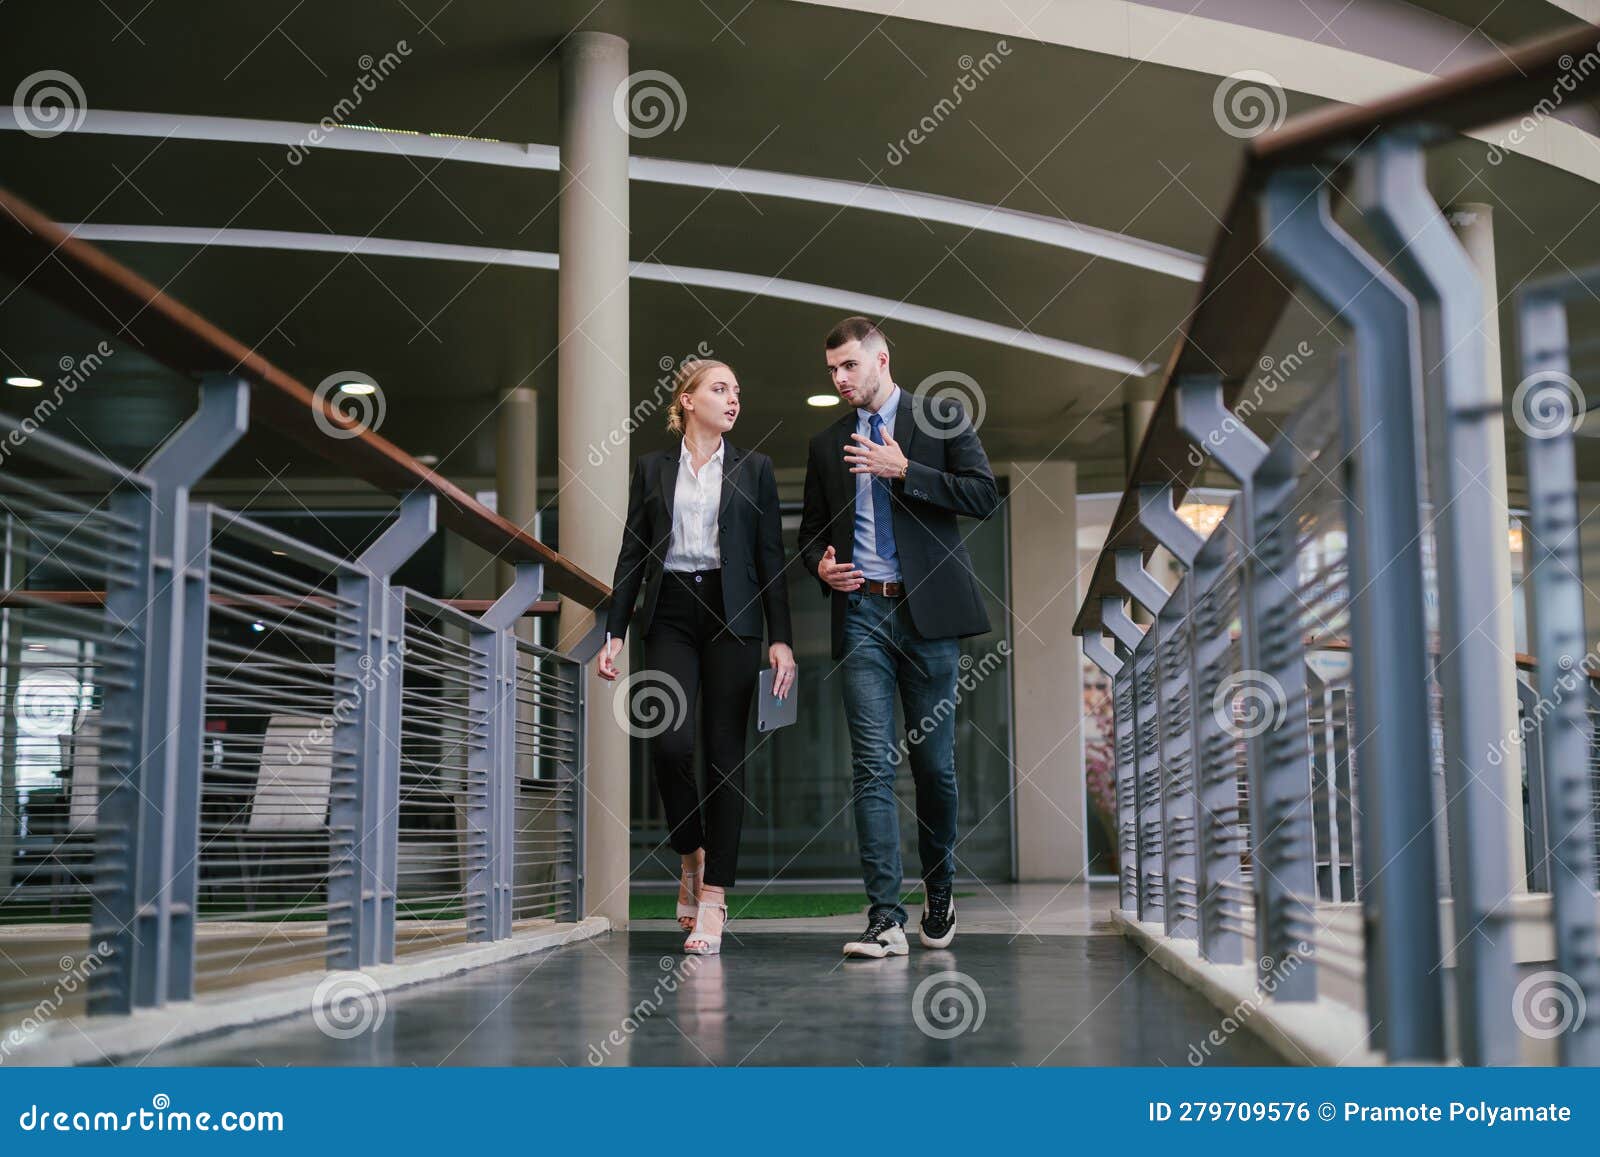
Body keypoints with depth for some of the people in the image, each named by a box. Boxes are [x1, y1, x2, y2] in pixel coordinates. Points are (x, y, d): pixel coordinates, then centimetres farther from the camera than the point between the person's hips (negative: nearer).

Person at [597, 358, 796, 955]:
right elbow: (632, 554, 10)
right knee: (669, 740, -16)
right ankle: (691, 856, 10)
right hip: (669, 613, 0)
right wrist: (614, 632, 2)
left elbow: (771, 557, 5)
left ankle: (713, 897, 0)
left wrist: (781, 638, -3)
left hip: (732, 615, 0)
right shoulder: (653, 468, 11)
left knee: (725, 753, -3)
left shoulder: (754, 469, 9)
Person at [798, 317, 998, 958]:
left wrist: (903, 470, -12)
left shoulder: (943, 419, 6)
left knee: (934, 762, 5)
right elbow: (811, 531, 23)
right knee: (872, 766, -6)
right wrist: (820, 564, 0)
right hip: (861, 614, 2)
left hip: (926, 611, -2)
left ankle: (940, 892, 25)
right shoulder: (825, 445, 17)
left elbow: (984, 494, -5)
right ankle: (885, 918, -8)